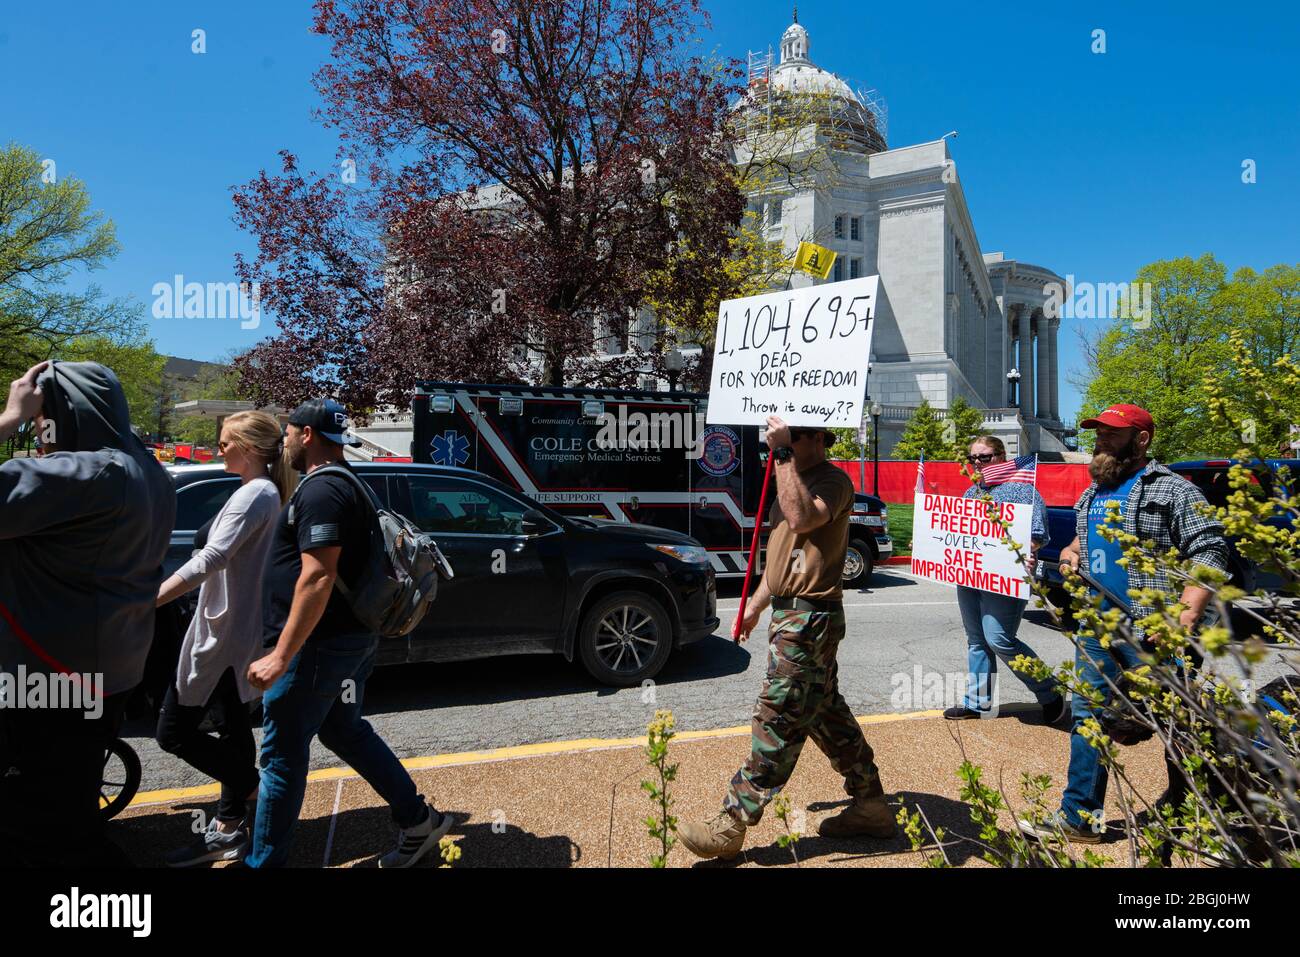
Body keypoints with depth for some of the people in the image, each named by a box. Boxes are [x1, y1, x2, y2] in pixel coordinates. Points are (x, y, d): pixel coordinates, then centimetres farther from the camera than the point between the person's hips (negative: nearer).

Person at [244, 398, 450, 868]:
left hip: (317, 646, -10)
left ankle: (262, 861, 18)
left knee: (282, 753, 3)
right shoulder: (347, 486, 14)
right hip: (350, 639, 10)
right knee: (346, 730, 21)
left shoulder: (320, 491, -18)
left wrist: (280, 655, -23)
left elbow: (318, 578, -26)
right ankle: (419, 820, 27)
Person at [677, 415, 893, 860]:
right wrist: (755, 606, 23)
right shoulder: (798, 480, 18)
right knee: (826, 714, 16)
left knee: (778, 721, -4)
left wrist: (784, 455, -29)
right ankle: (870, 806, 29)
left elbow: (802, 519, -34)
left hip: (808, 619, -11)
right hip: (791, 612, 11)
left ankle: (730, 825, 2)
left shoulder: (832, 480, -12)